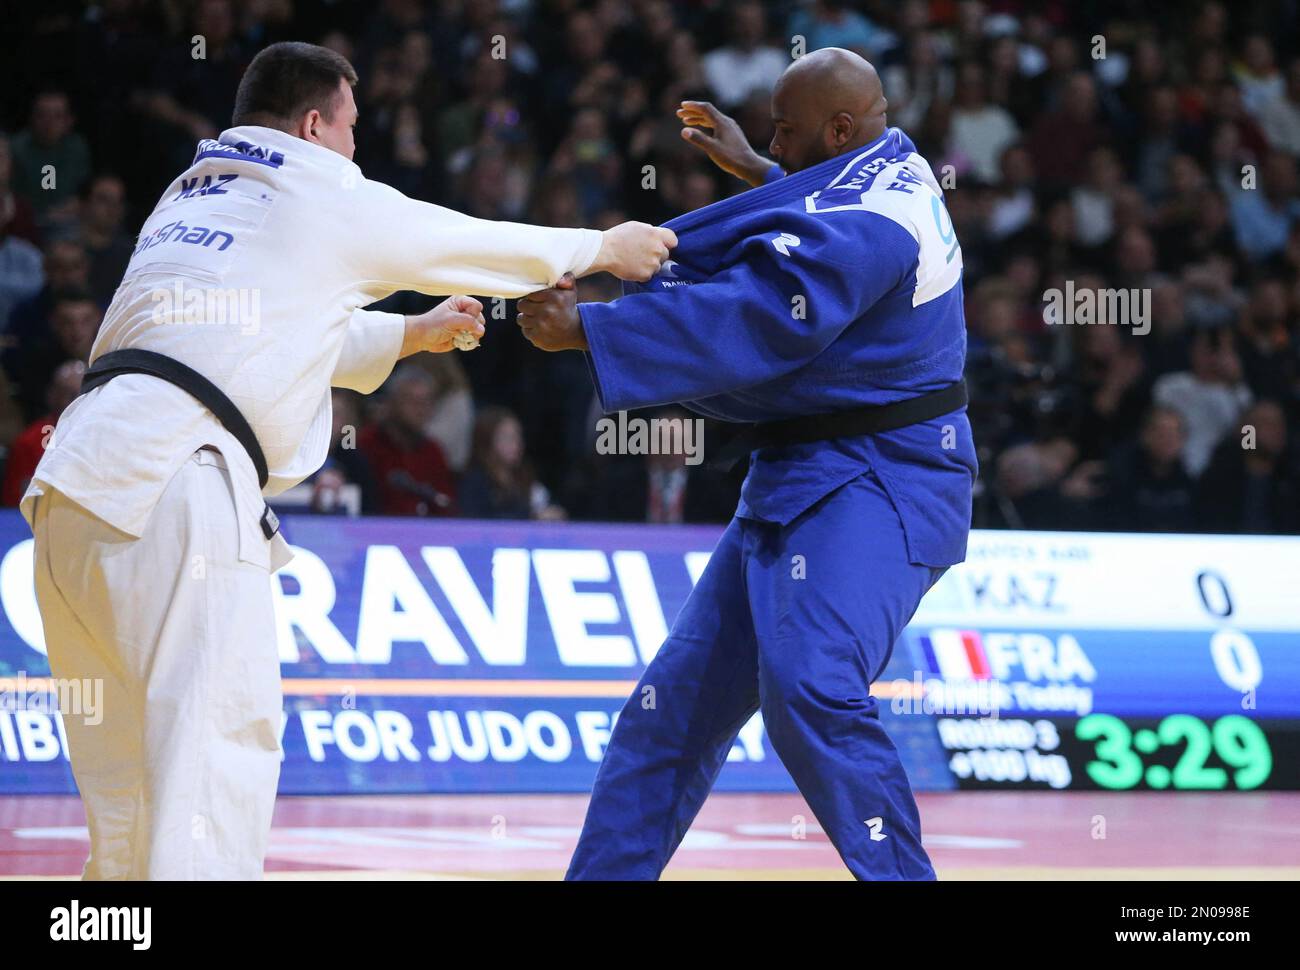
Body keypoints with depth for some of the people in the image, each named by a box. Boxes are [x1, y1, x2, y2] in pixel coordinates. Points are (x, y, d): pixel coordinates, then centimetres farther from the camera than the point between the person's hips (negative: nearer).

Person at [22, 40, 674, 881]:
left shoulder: (188, 196, 27)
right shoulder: (329, 198, 7)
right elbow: (484, 245, 21)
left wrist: (413, 334, 51)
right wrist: (607, 248, 37)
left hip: (80, 471, 8)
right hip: (171, 486, -8)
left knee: (128, 748, 15)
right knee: (221, 733, -11)